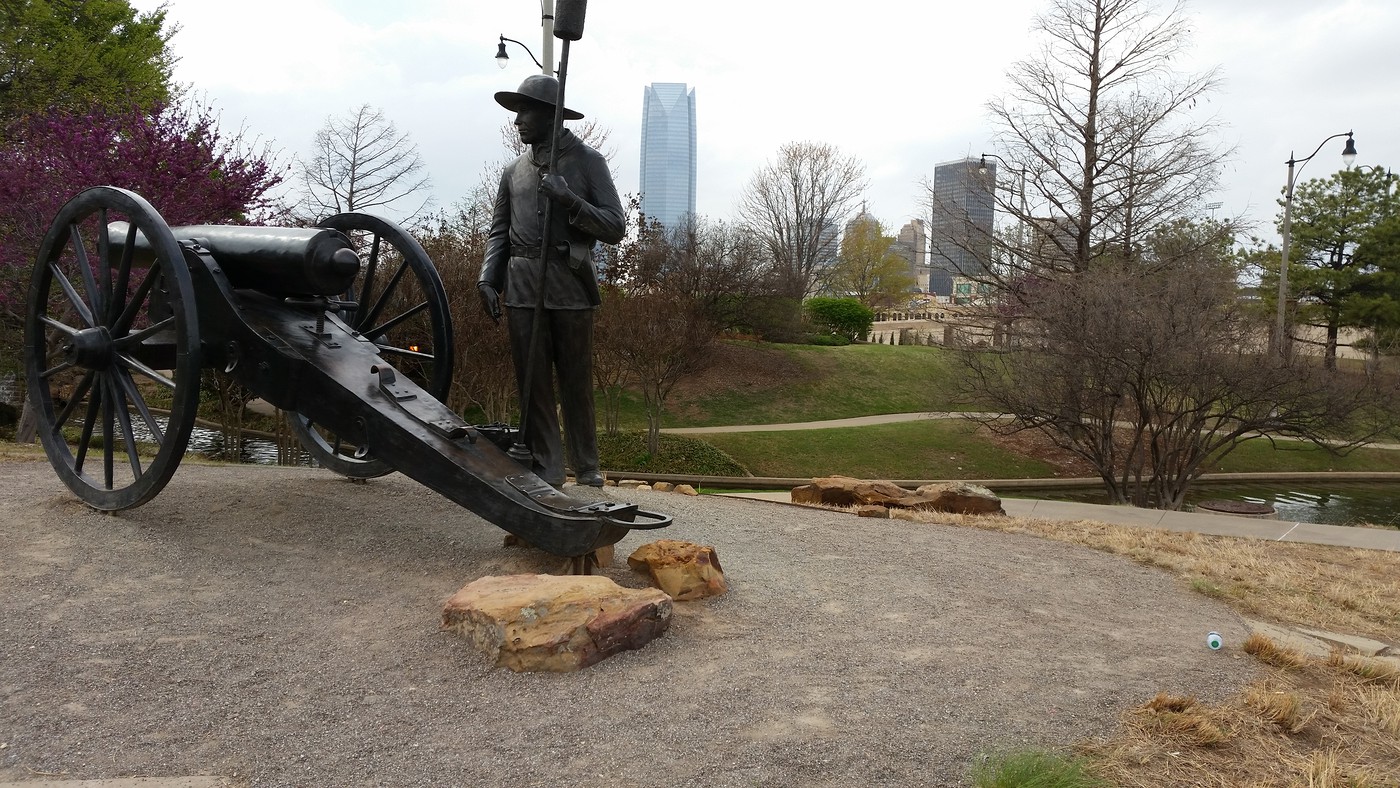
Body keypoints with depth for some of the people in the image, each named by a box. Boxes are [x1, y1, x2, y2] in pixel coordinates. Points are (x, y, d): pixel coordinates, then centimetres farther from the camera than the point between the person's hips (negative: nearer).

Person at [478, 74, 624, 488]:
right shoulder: (514, 170, 17)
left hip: (570, 287, -3)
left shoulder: (587, 161, 5)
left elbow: (615, 228, 0)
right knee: (532, 383, 2)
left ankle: (587, 471, 14)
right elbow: (499, 231, 19)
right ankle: (546, 473, 9)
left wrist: (570, 200, -13)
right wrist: (488, 277, 4)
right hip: (522, 287, 4)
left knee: (576, 384, 2)